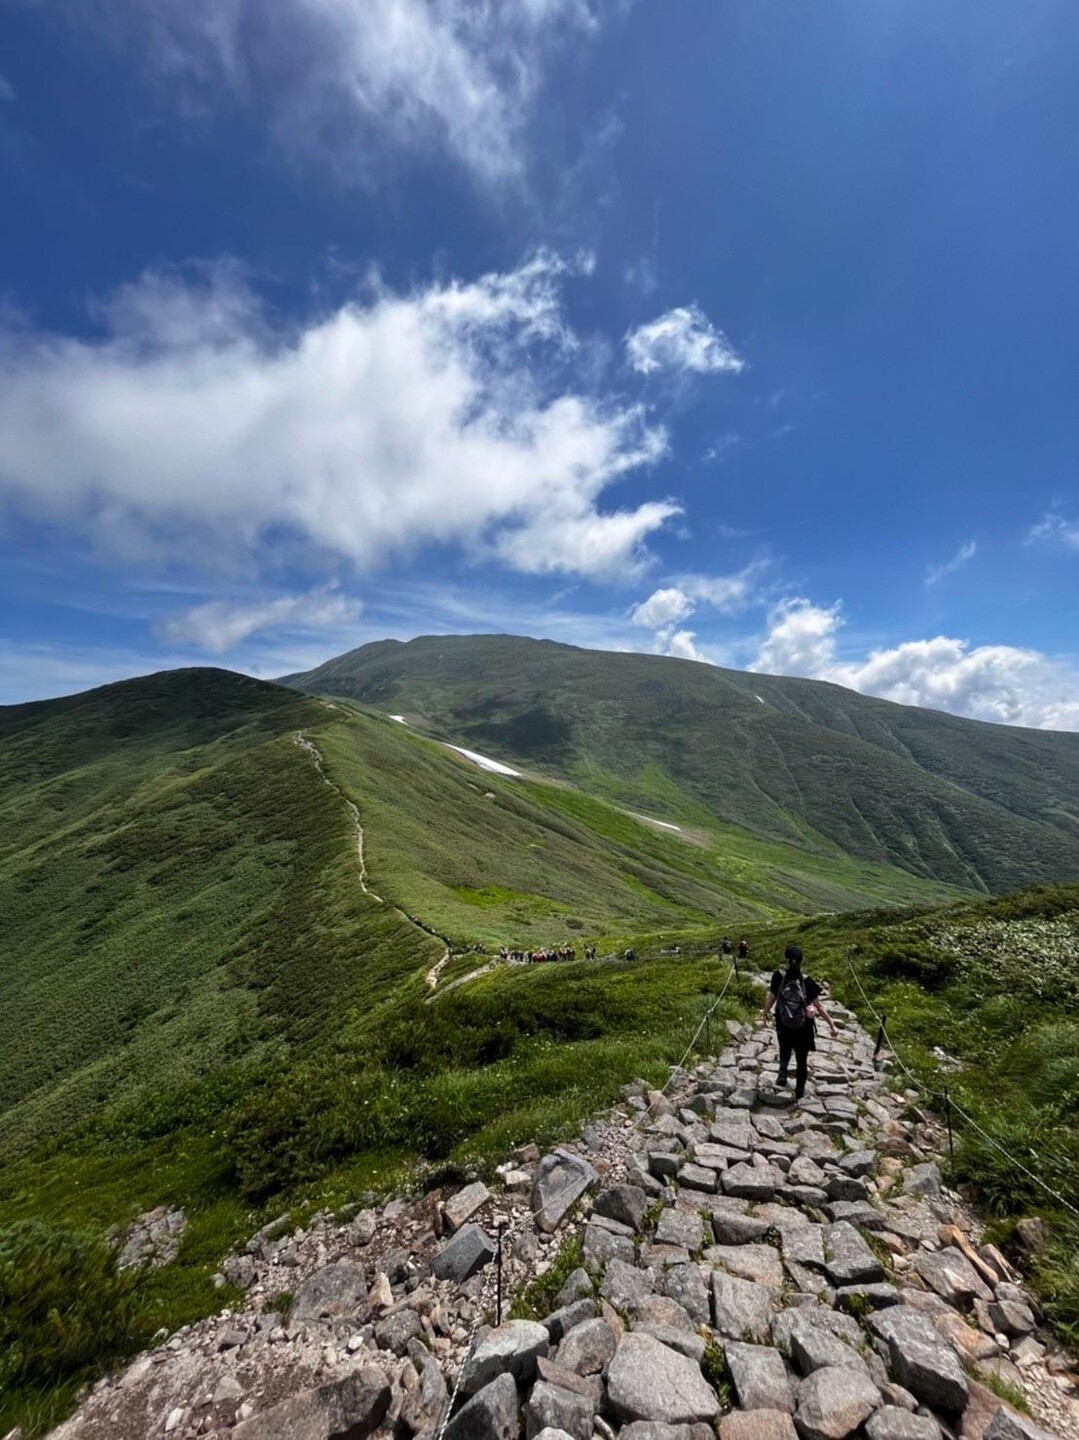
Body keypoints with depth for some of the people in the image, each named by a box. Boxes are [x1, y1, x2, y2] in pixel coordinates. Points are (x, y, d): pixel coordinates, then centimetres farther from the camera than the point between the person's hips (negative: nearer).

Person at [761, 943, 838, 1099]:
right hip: (803, 1028, -1)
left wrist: (765, 1013, 13)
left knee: (784, 1050, 31)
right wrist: (832, 1024, -3)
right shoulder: (807, 982, -19)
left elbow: (771, 998, -6)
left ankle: (782, 1073, 12)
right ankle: (799, 1091, 31)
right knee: (802, 1059, 19)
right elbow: (819, 1006, -15)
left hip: (783, 1026, 1)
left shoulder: (778, 977, -16)